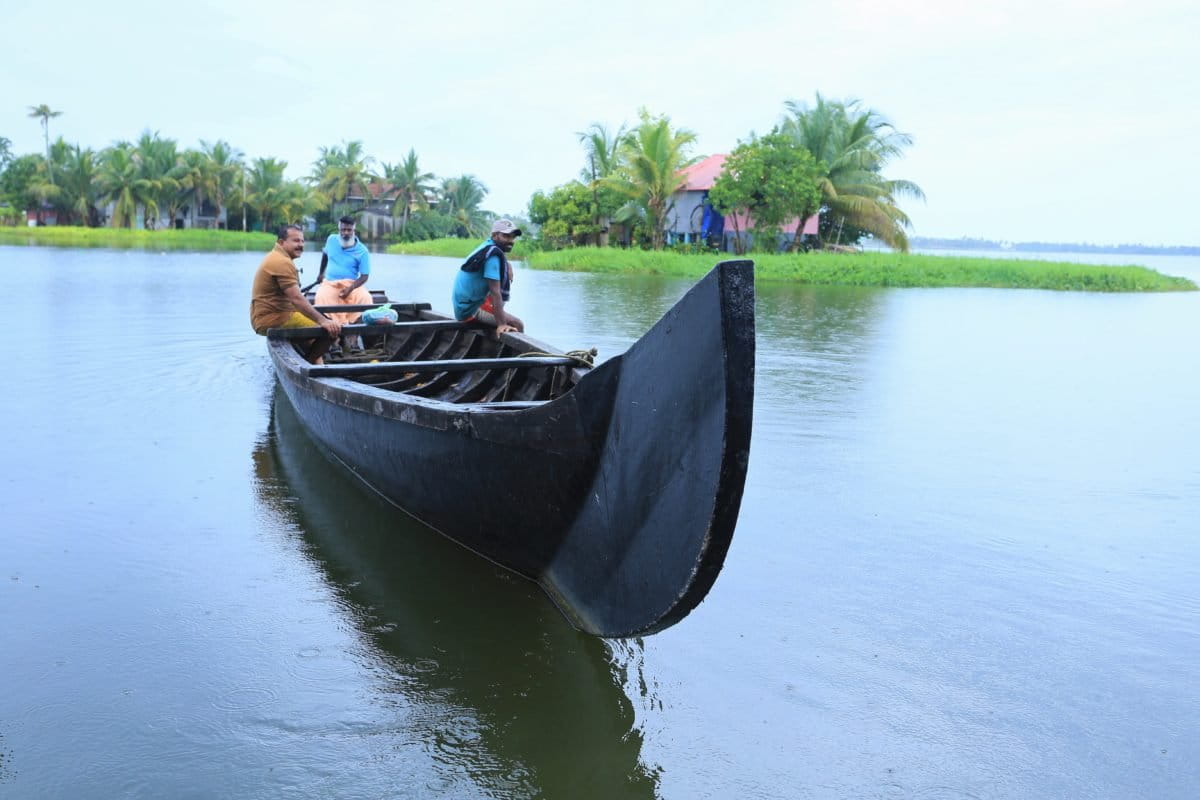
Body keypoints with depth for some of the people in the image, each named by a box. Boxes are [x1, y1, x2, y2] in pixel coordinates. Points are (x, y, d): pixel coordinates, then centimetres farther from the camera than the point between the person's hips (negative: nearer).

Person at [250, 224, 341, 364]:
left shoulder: (276, 258, 19)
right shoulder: (283, 262, -16)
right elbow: (297, 299, -25)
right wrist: (322, 321, -28)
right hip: (272, 319, -11)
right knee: (330, 330, -19)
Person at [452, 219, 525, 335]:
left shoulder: (488, 246, 7)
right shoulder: (493, 255, -19)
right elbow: (495, 292, -27)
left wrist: (508, 267, 4)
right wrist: (501, 325, -32)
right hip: (469, 311, -10)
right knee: (517, 324, -14)